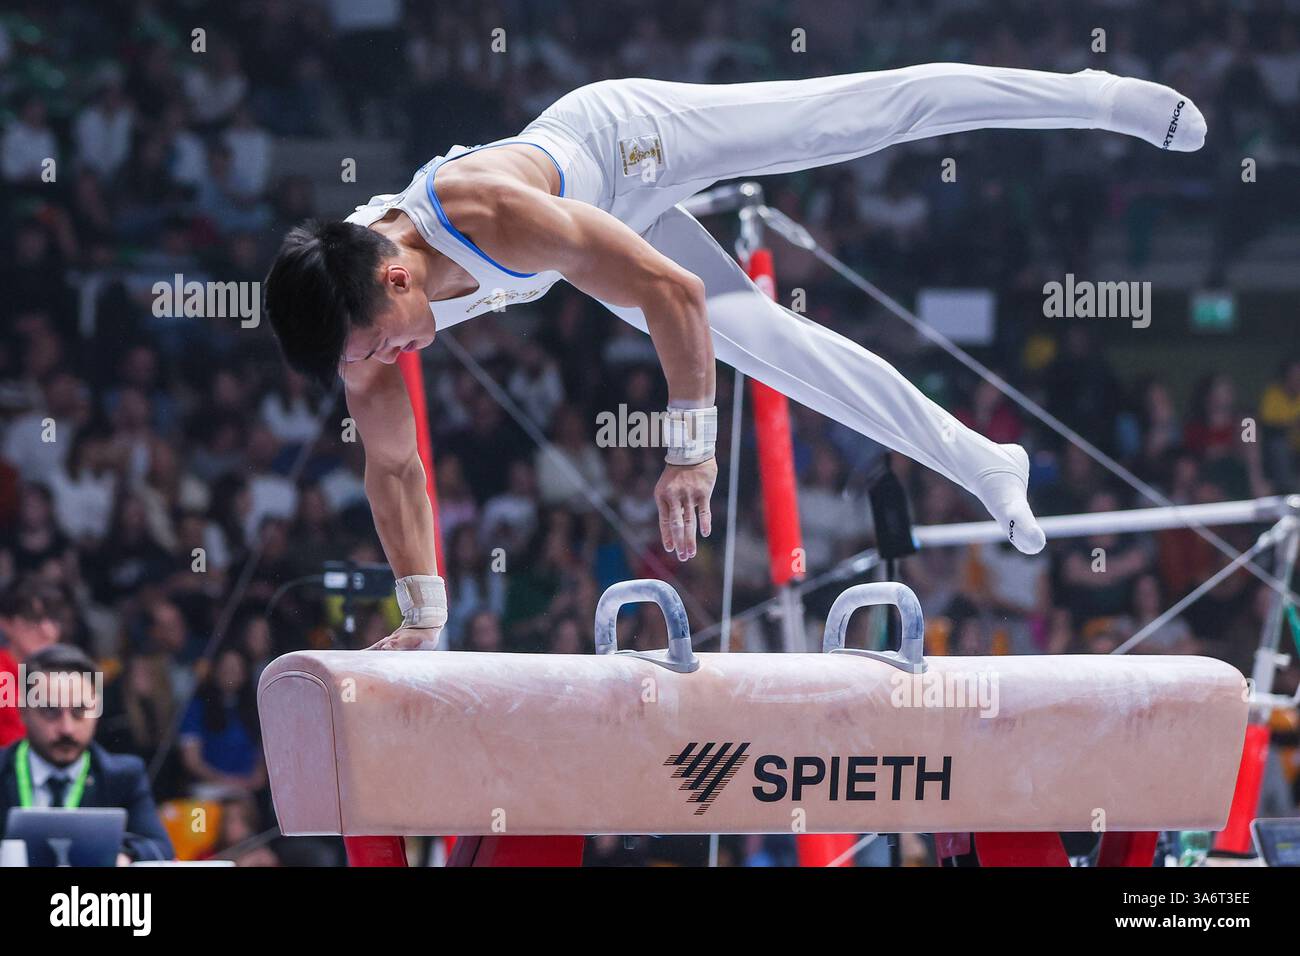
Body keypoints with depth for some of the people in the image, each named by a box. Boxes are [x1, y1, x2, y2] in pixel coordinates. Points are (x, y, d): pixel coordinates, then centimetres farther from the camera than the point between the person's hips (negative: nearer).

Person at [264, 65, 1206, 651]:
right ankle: (981, 464, 22)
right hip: (608, 223, 5)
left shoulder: (490, 213, -46)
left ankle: (1095, 97, 23)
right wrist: (422, 616, -14)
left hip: (622, 136, -5)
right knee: (761, 337, 9)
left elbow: (670, 290, -42)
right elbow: (393, 465, -13)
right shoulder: (353, 309, -27)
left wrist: (691, 450, -40)